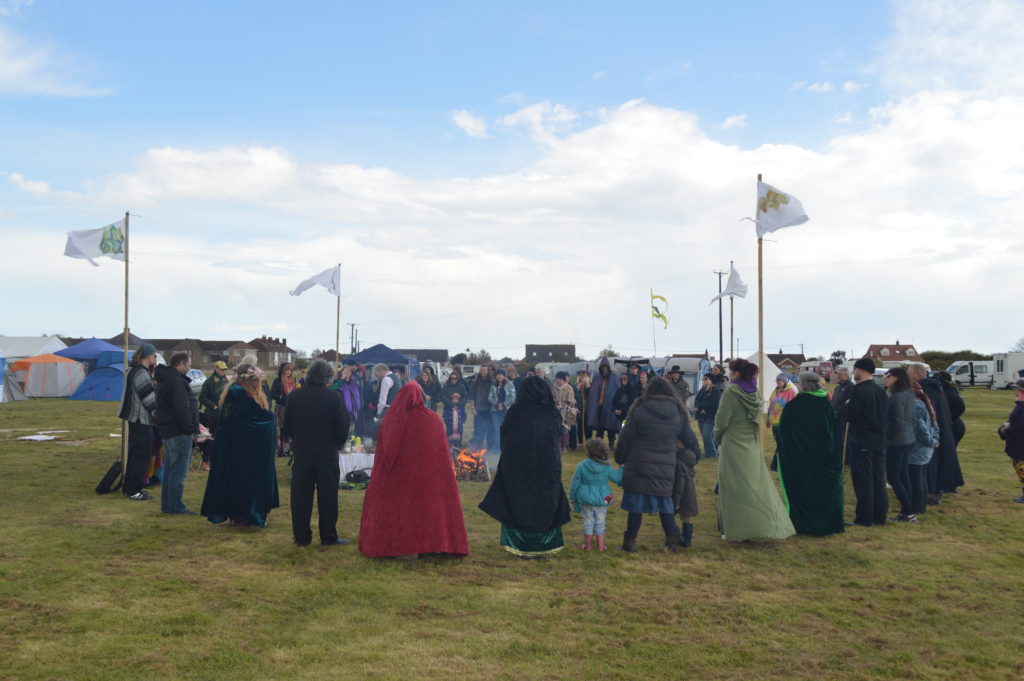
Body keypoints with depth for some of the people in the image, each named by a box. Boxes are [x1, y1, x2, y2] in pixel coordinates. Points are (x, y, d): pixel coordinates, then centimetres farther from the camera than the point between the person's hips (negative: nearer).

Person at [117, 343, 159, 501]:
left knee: (135, 453, 17)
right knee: (142, 455, -4)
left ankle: (128, 487, 25)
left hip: (134, 419, 10)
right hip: (142, 420, -10)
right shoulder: (142, 374, -18)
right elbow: (150, 400, -19)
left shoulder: (133, 371, 15)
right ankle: (133, 491, 0)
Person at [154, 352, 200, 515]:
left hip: (168, 431, 11)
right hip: (179, 433, -11)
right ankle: (176, 507, 0)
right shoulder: (177, 381, -17)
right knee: (178, 472, -5)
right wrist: (189, 429, -14)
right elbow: (182, 409, -22)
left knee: (169, 470, 16)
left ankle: (167, 505, 22)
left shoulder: (166, 379, 17)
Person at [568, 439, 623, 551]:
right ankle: (600, 545, 17)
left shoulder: (582, 466, -11)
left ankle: (588, 544, 18)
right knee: (600, 522, 13)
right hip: (602, 499, 1)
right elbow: (617, 477, 2)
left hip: (585, 499, -1)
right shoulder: (607, 467, -8)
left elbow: (575, 483, -5)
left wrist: (572, 497, 7)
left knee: (588, 521, 12)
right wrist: (622, 469, 21)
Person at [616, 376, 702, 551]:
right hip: (666, 469, 3)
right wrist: (695, 456, 34)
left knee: (636, 506, 3)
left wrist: (620, 459, 12)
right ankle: (672, 539, 17)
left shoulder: (639, 410, -5)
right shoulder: (678, 413, 6)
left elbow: (625, 439, -2)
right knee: (665, 503, 15)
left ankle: (630, 541, 9)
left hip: (639, 467, -3)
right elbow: (691, 440, 16)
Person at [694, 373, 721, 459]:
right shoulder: (701, 390, 15)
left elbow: (712, 403, -19)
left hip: (709, 417, -7)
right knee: (704, 436, 11)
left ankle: (712, 454, -2)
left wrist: (699, 406, -11)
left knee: (707, 435, -12)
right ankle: (708, 453, 20)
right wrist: (701, 408, -16)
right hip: (701, 417, 7)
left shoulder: (715, 391, -7)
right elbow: (696, 400, 4)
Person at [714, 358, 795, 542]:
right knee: (757, 485, 13)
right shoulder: (756, 392, 6)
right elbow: (758, 419, 13)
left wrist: (717, 438, 5)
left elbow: (721, 421, -14)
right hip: (753, 445, 6)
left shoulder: (730, 392, -15)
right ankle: (772, 524, 16)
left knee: (735, 489, 1)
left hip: (733, 446, -6)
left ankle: (737, 531, 4)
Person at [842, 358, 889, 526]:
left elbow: (848, 415, -19)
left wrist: (846, 405, 1)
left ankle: (864, 518, 3)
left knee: (863, 481, -1)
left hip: (861, 443, -8)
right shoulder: (880, 390, 9)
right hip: (879, 441, 8)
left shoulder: (859, 391, -17)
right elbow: (883, 415, 17)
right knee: (878, 480, 13)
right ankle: (880, 516, 19)